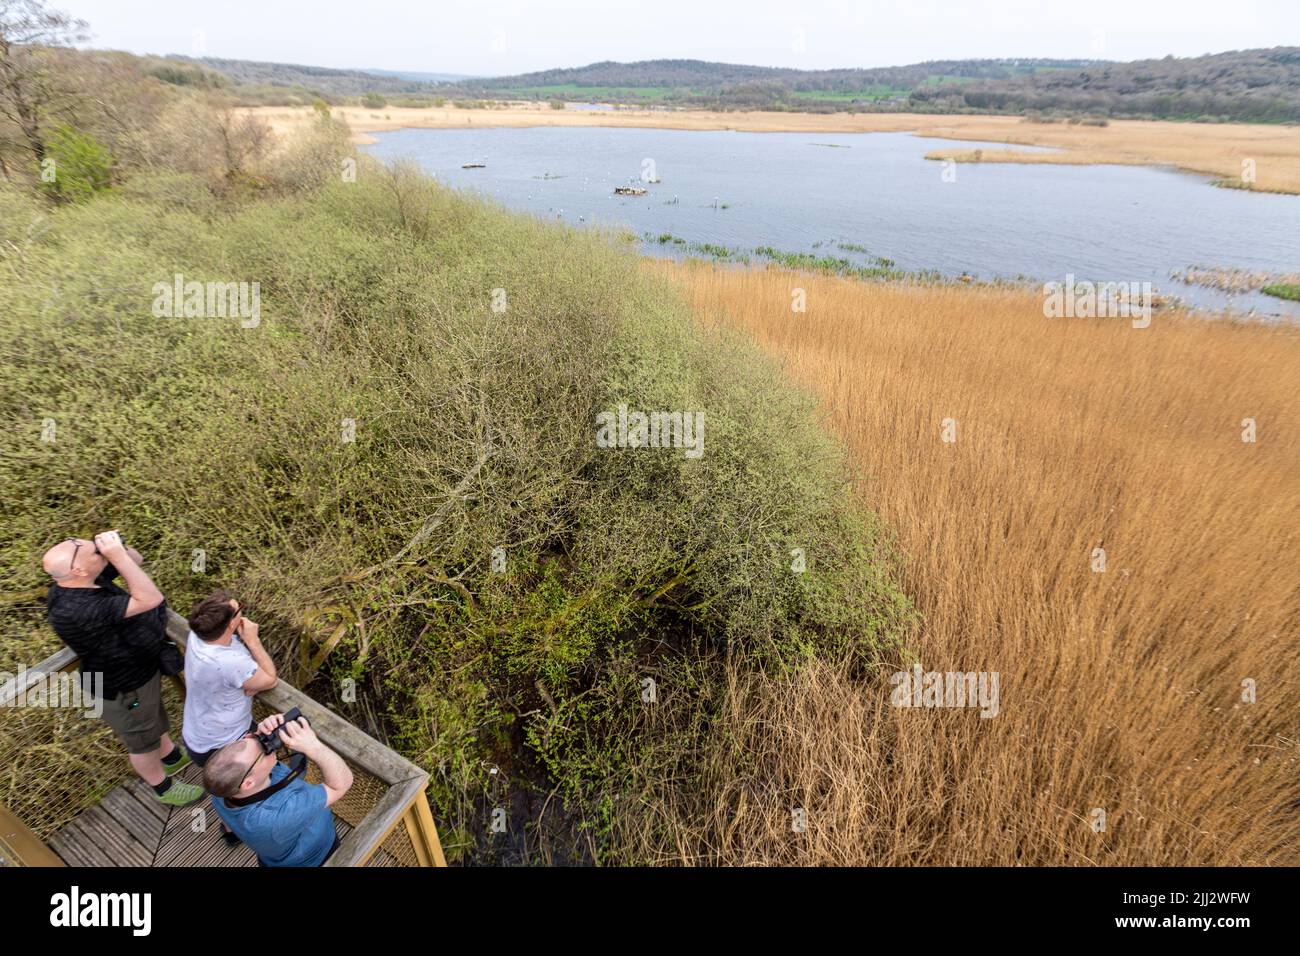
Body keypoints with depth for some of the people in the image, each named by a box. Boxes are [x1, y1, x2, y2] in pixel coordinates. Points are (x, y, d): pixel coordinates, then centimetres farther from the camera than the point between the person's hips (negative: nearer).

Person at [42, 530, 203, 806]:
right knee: (142, 740, 19)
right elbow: (150, 599, -46)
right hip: (122, 689, -8)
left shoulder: (83, 578, -15)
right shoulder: (77, 611, -43)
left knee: (154, 718, 33)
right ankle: (163, 788, 45)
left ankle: (173, 757, 59)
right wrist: (117, 554, -46)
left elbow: (135, 561, 0)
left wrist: (118, 548, -23)